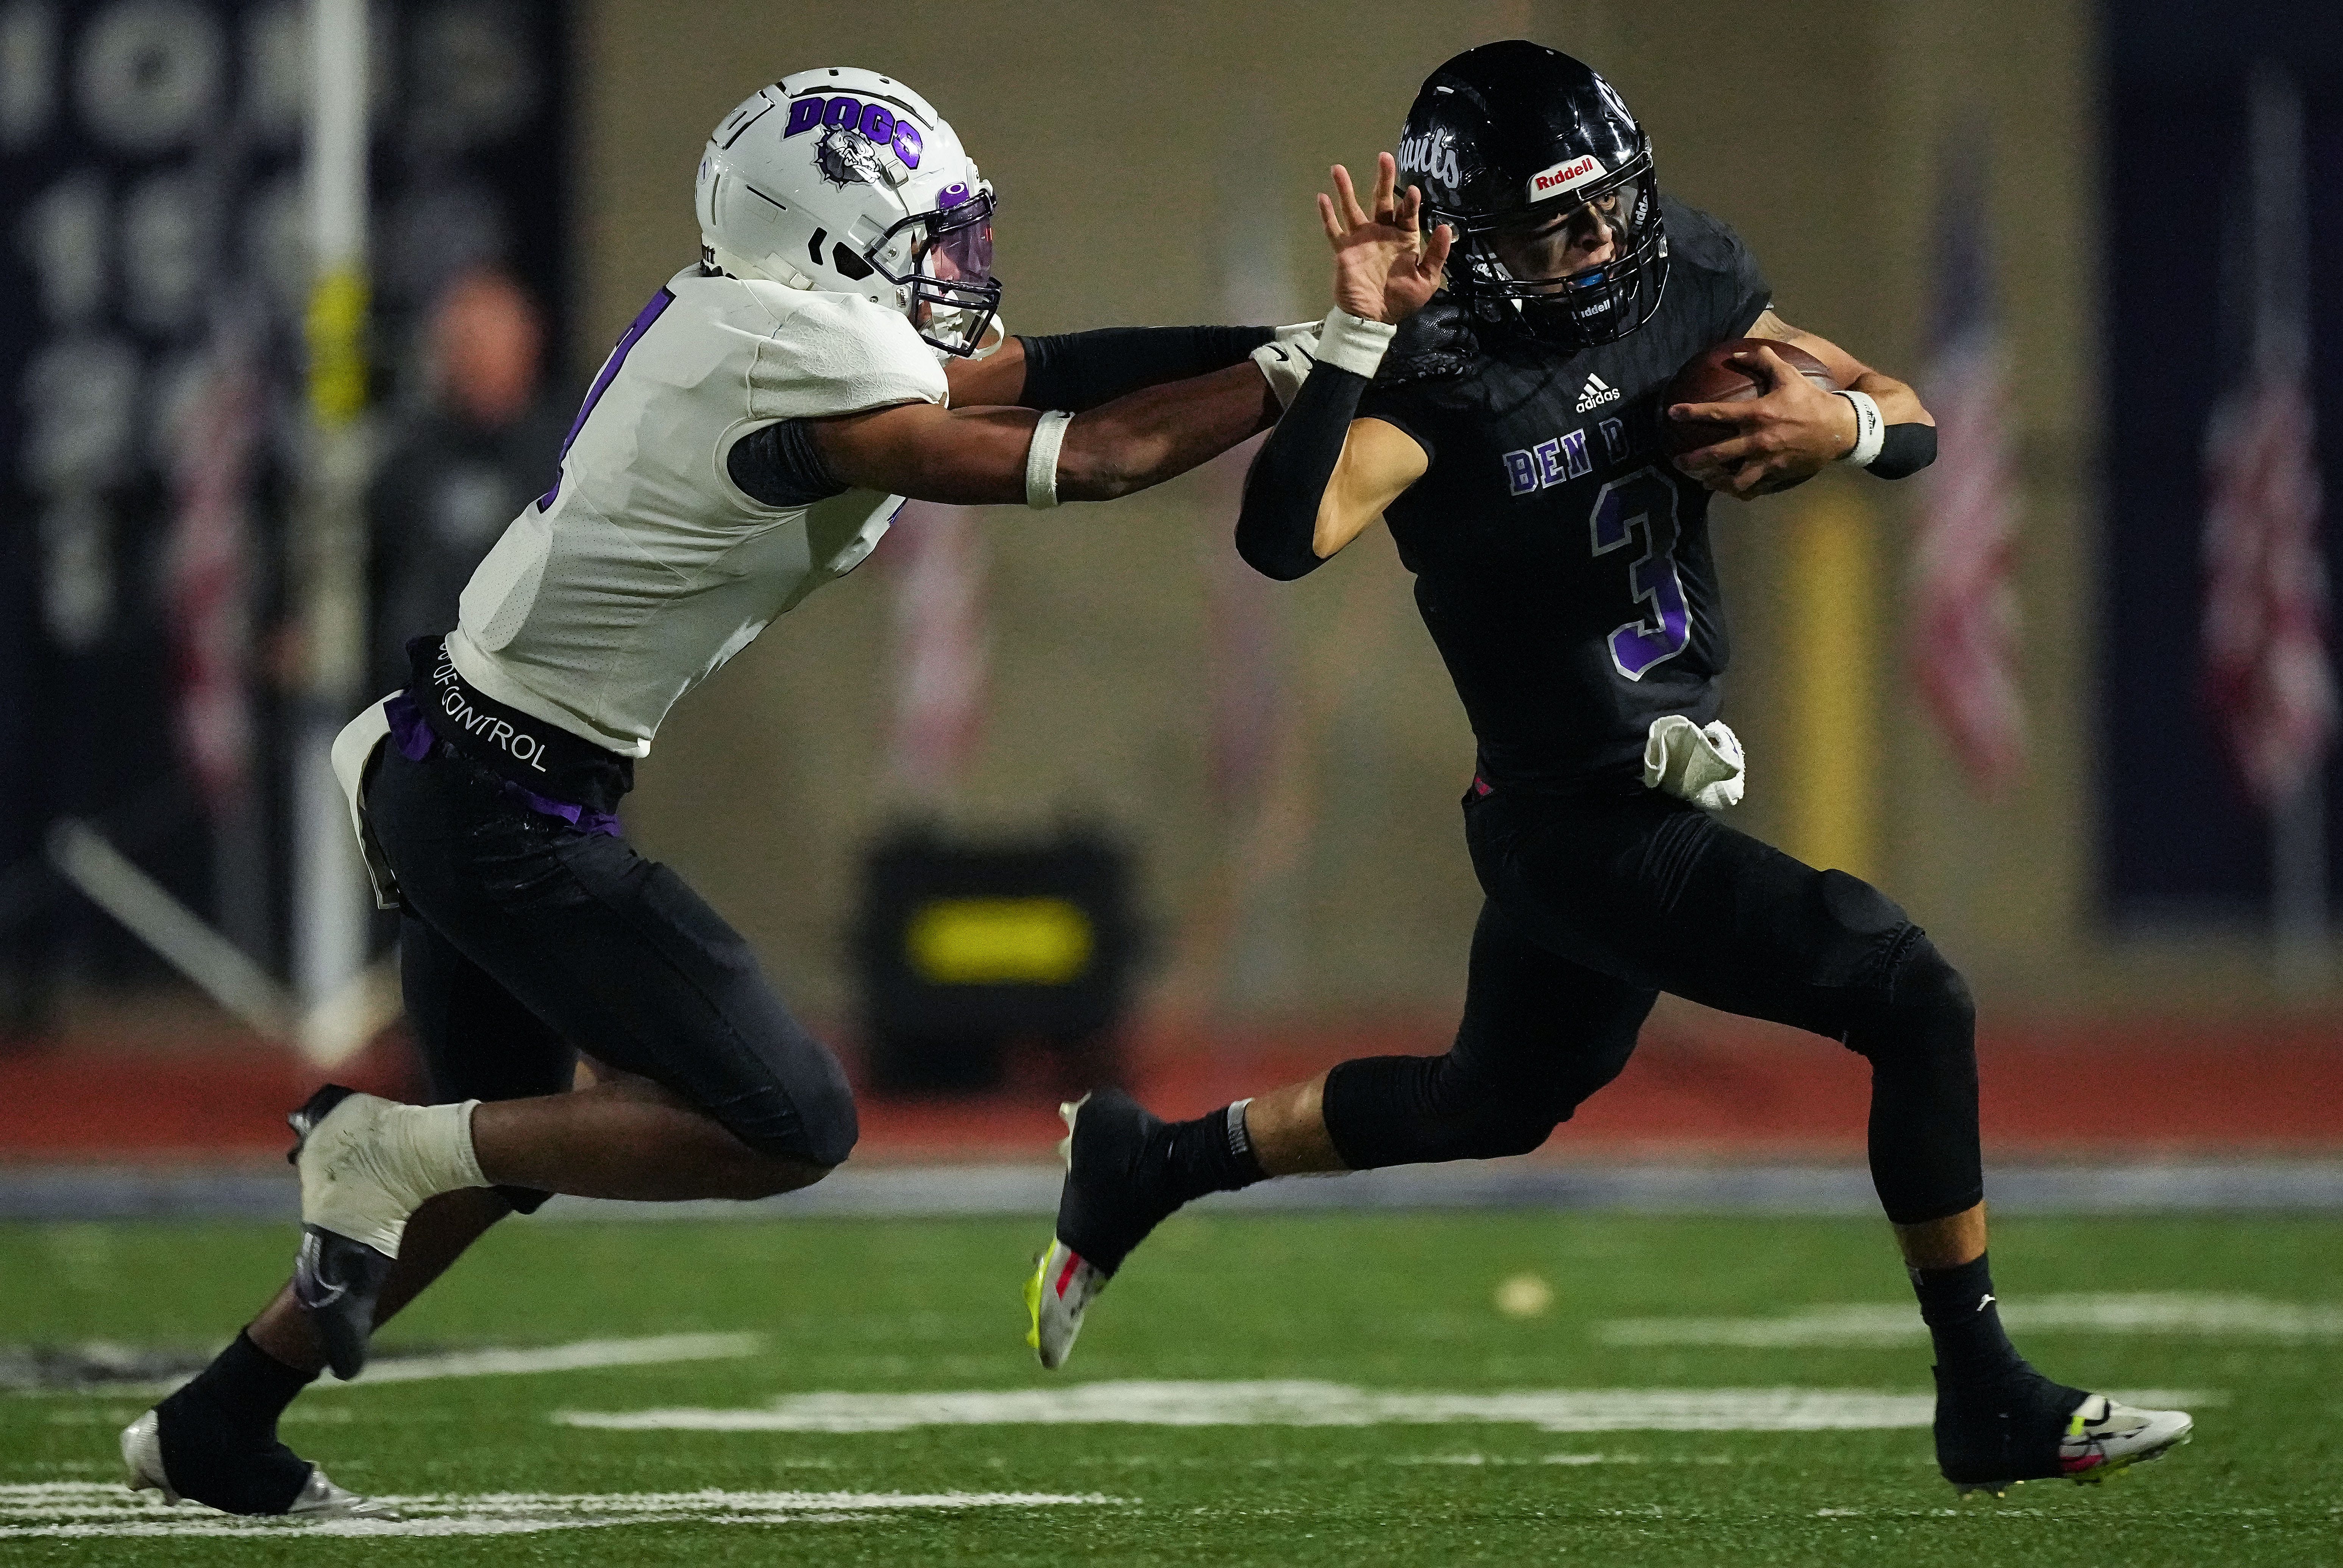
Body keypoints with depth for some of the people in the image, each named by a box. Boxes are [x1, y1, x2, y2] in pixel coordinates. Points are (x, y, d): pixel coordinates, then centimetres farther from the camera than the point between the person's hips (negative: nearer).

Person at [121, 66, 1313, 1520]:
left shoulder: (740, 317, 6)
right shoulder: (807, 371, -21)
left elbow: (1020, 373, 7)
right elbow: (1079, 461, -16)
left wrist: (1275, 351, 0)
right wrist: (1293, 372, -8)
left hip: (447, 781, 10)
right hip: (510, 810, -10)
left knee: (503, 1150, 24)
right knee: (791, 1124, -9)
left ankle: (216, 1428, 31)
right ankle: (392, 1150, -4)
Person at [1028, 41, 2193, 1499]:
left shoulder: (1684, 278, 0)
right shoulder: (1443, 377, -20)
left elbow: (1912, 422, 6)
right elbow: (1285, 537, -36)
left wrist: (1840, 424, -17)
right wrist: (1359, 331, -40)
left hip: (1657, 772, 9)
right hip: (1588, 826, -9)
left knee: (1495, 1106, 27)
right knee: (1914, 997, -14)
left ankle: (1150, 1165, 42)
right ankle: (1988, 1401, -4)